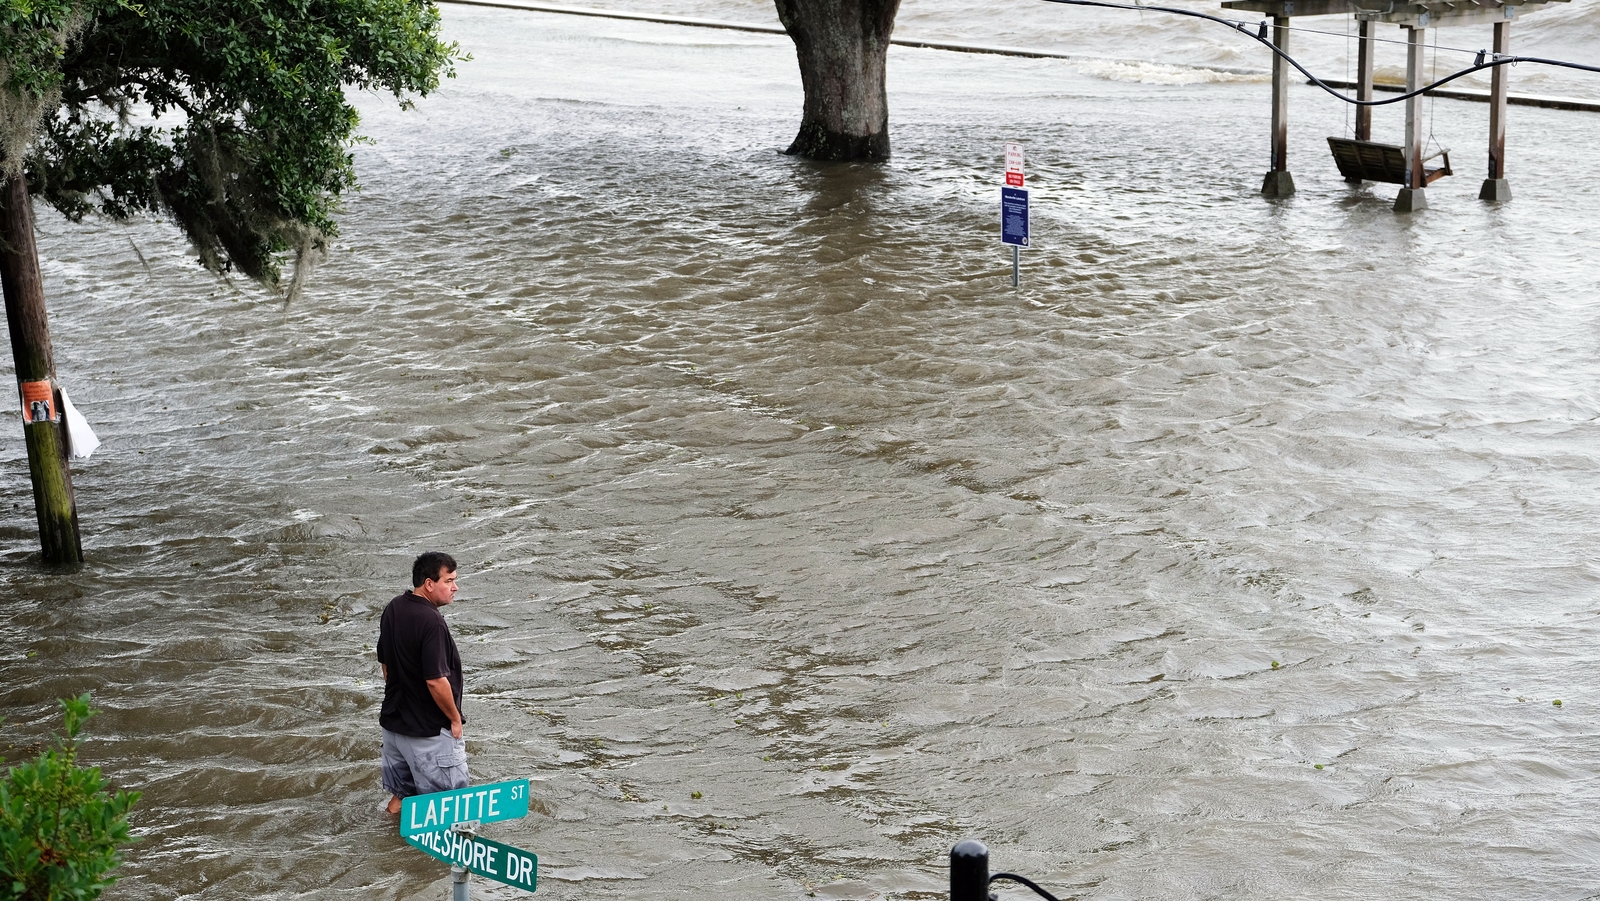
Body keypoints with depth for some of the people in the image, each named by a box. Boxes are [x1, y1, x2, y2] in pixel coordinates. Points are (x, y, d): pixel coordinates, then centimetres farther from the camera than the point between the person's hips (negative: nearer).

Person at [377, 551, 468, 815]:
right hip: (429, 729, -9)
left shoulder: (393, 609, 3)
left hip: (394, 721, 9)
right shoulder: (431, 622, -24)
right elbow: (435, 680, -25)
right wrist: (455, 719, -11)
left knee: (401, 792, 22)